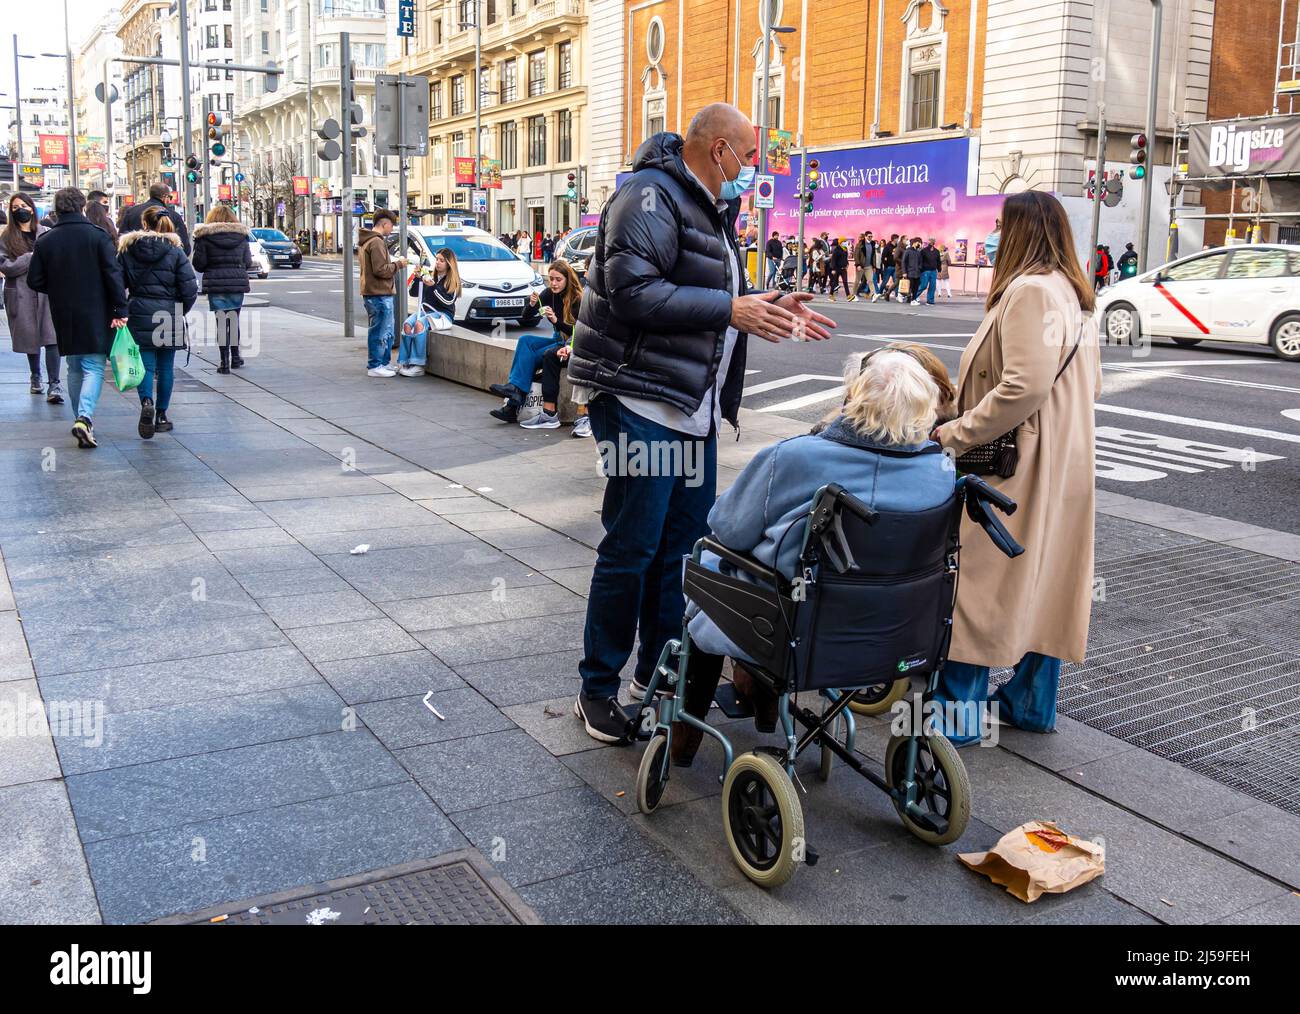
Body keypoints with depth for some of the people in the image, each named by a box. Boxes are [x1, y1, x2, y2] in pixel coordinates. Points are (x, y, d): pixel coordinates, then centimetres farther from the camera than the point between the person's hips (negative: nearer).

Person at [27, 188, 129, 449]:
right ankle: (85, 417, -22)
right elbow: (113, 275, -13)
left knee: (74, 369, 16)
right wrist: (120, 310, -11)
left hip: (63, 316, 3)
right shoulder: (97, 236, -7)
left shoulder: (45, 241, 2)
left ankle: (81, 420, 21)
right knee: (94, 368, -2)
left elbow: (35, 281, 3)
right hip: (95, 316, -3)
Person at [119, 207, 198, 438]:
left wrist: (122, 309, 10)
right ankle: (161, 415, 16)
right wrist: (181, 311, 8)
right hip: (168, 314, -1)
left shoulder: (126, 250, 2)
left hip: (138, 314, 1)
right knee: (166, 366, 10)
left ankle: (146, 402, -24)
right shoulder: (175, 252, -4)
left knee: (145, 363, 3)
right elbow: (190, 288, -8)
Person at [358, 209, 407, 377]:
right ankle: (375, 366, -1)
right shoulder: (377, 242, -16)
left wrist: (393, 262, 15)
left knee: (386, 332, 17)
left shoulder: (365, 241, 18)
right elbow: (380, 270, -21)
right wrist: (398, 264, -9)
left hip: (372, 293, 11)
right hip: (380, 294, -11)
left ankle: (384, 363, 23)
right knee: (380, 332, -5)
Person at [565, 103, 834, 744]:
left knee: (685, 540, 12)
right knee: (632, 546, -5)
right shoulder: (651, 195, -12)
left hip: (693, 403, 10)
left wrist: (766, 306, 11)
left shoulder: (712, 208, 20)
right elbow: (632, 292, -23)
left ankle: (657, 675, 25)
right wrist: (730, 311, -21)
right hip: (639, 398, -10)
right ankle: (598, 688, 8)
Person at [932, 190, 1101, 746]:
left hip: (1016, 467, -10)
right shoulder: (1073, 295, 14)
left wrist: (955, 435, -19)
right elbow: (1089, 383, 20)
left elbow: (1024, 385, -27)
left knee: (979, 582, -2)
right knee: (1043, 581, 15)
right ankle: (1032, 701, 25)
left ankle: (957, 710, 5)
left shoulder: (1029, 290, -17)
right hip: (1064, 467, 10)